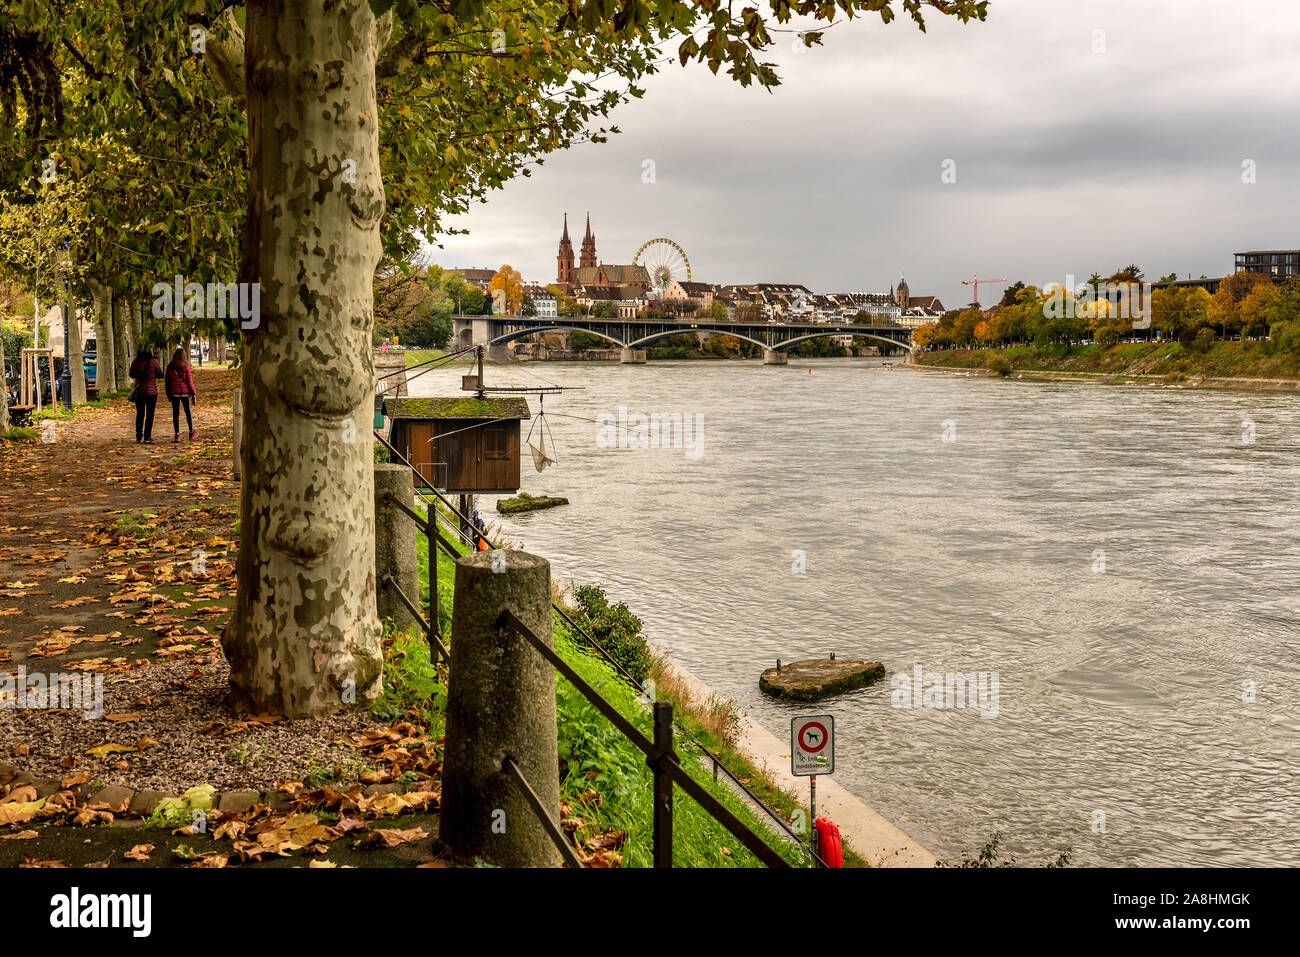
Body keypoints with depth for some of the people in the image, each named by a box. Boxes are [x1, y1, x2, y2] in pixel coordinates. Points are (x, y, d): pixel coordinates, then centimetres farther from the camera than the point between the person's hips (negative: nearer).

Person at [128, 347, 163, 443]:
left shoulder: (135, 362, -2)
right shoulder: (154, 362, -12)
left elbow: (132, 375, 12)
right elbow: (160, 375, -2)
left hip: (139, 391, 3)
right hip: (151, 391, -3)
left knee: (140, 414, 14)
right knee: (150, 414, 2)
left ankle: (139, 437, 19)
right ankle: (147, 437, -2)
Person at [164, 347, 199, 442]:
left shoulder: (170, 367, -2)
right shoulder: (185, 367, -8)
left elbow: (167, 381, 3)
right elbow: (189, 381, -5)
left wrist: (168, 394, 13)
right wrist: (193, 394, 2)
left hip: (174, 393, 1)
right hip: (184, 392, -1)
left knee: (175, 414, 5)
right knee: (188, 412, 14)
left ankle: (177, 435, 4)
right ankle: (191, 433, 20)